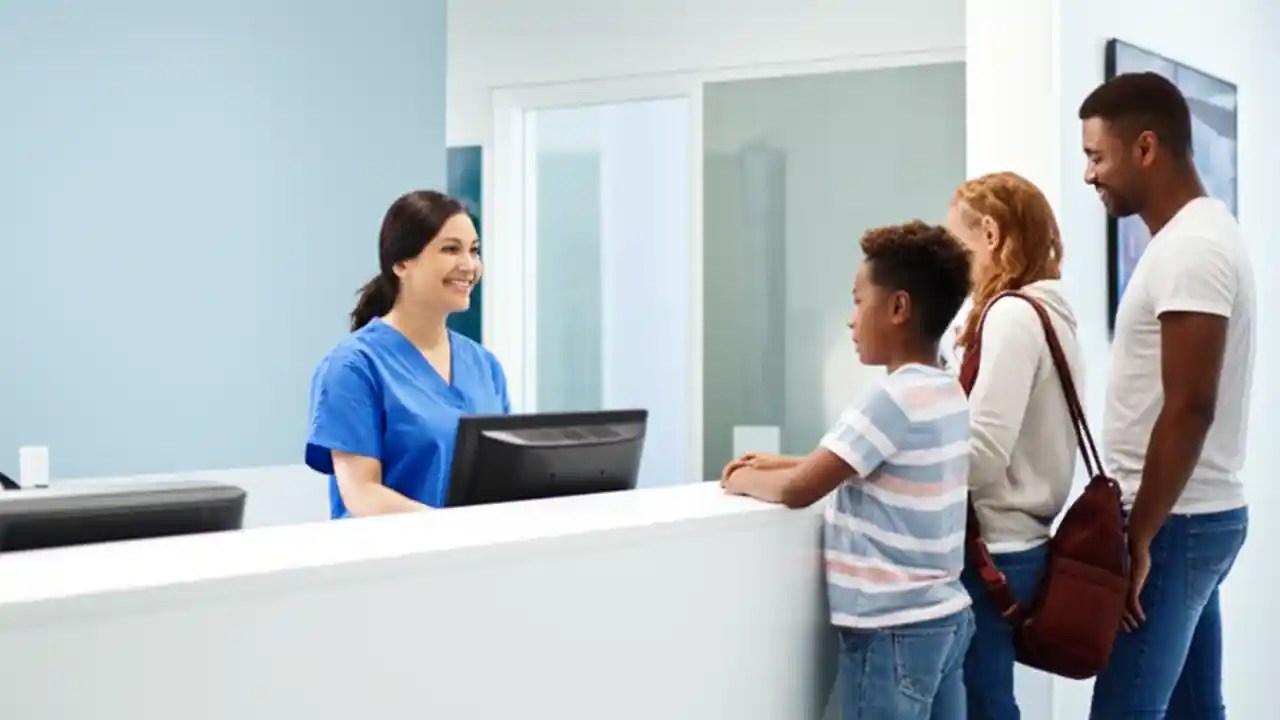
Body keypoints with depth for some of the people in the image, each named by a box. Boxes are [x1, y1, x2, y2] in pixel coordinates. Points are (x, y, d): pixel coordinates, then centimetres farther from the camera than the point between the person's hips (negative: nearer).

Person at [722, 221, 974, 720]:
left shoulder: (896, 399, -18)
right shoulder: (951, 395, 8)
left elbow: (798, 492, -17)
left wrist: (748, 481, 3)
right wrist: (778, 464, 18)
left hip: (894, 629, -8)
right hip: (944, 616, 8)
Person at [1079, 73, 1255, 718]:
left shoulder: (1189, 250, -17)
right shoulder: (1196, 236, 14)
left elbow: (1189, 410, -23)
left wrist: (1138, 538, -19)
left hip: (1174, 523, -10)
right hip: (1196, 516, 10)